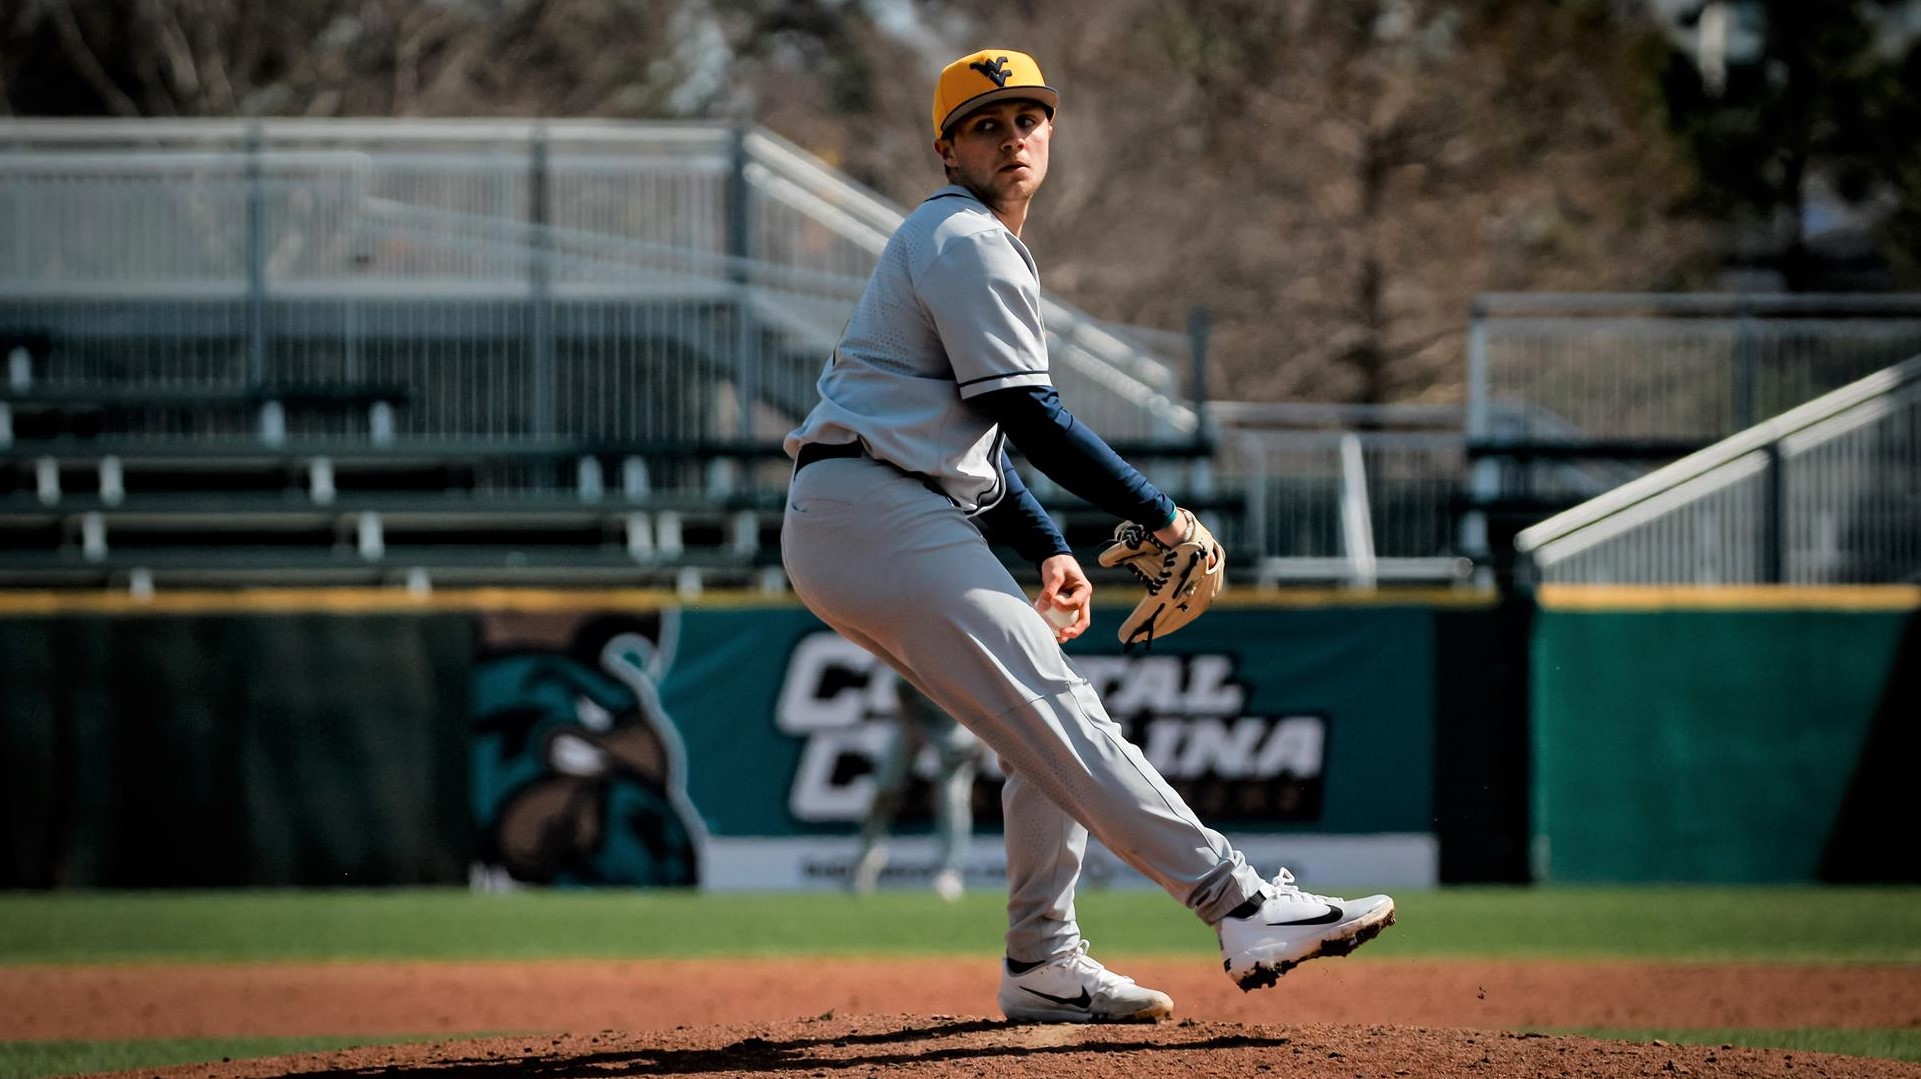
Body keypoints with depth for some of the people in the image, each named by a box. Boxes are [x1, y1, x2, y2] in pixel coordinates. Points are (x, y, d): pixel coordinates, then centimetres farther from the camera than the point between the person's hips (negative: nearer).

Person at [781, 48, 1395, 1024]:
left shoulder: (941, 245, 27)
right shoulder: (970, 242, -6)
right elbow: (1023, 415, -12)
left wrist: (1046, 549, 19)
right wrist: (1158, 514, -8)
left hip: (839, 534, 10)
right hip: (883, 515, -10)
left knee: (1045, 725, 13)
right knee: (1056, 715, -17)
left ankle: (1043, 966, 13)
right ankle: (1241, 904, -26)